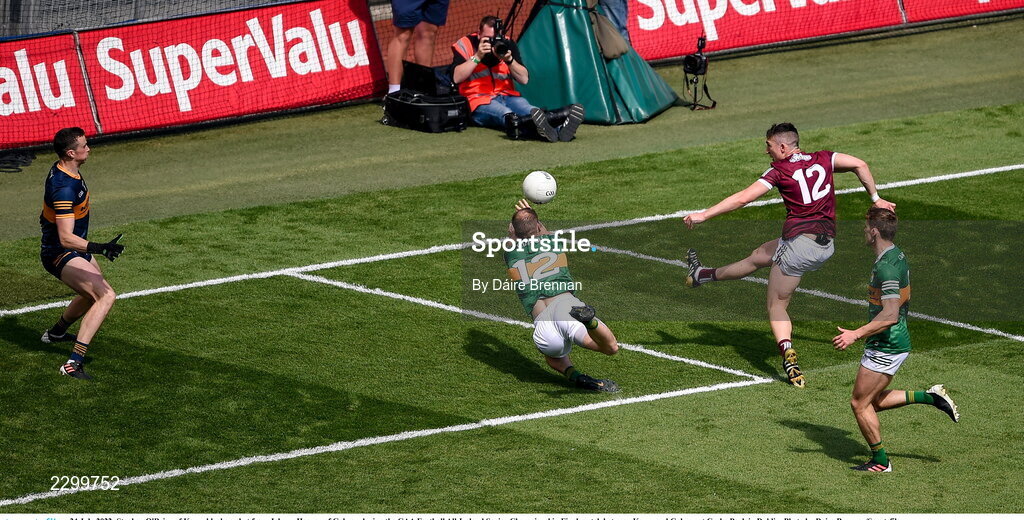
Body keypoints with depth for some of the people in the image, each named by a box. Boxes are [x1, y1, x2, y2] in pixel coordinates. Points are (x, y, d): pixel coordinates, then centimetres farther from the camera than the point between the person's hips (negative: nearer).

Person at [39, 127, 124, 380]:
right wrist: (99, 248, -48)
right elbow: (66, 238, -37)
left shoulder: (62, 170, 1)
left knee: (94, 293, 30)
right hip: (61, 255, -10)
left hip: (75, 251, 10)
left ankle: (56, 333, 51)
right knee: (105, 296, -24)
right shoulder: (64, 188, -31)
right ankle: (73, 363, -30)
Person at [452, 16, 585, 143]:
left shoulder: (507, 45, 9)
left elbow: (524, 79, 5)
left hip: (507, 96, 4)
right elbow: (456, 78, -13)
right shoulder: (465, 45, 0)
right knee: (507, 115, -38)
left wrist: (509, 60, -12)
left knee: (529, 110, -31)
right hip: (479, 100, -4)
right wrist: (477, 57, -18)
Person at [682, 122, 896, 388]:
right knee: (759, 255, 26)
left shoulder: (779, 171, -5)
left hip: (799, 240, -7)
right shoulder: (823, 159, 9)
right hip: (827, 244, 7)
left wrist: (703, 215, -4)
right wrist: (876, 199, 16)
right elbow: (859, 165, 6)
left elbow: (742, 198, -9)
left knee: (777, 306, 10)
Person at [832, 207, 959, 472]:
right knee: (875, 401, 20)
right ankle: (931, 397, 16)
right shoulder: (898, 257, 7)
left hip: (885, 347, -10)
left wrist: (856, 334, -27)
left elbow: (890, 315, -30)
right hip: (899, 341, 10)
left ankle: (880, 461, 13)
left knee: (860, 404, 3)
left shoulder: (886, 267, -25)